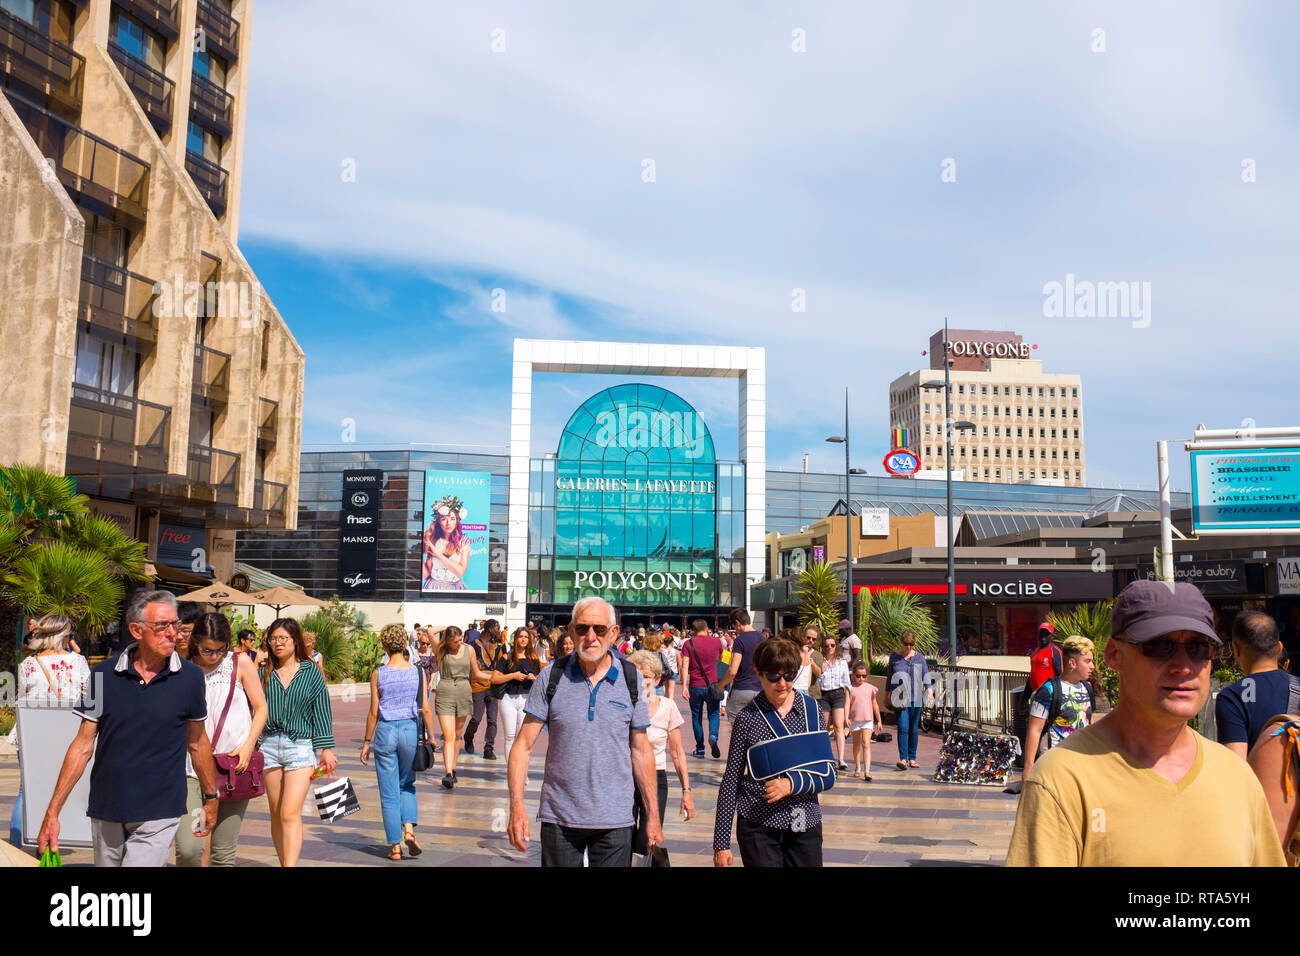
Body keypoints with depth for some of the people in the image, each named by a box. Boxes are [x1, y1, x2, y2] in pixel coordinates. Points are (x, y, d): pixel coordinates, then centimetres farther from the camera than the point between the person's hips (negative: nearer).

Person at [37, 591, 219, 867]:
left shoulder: (189, 677, -4)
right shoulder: (104, 674, -2)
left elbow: (197, 742, 7)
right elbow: (83, 745, 2)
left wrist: (211, 797, 15)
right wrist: (53, 812, 0)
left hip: (158, 816, -2)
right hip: (106, 813, 3)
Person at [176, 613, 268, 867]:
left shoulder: (240, 663, 4)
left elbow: (261, 708, 7)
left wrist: (248, 745, -7)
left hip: (233, 766, 0)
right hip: (191, 767, 1)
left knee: (224, 852, 2)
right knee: (187, 848, -14)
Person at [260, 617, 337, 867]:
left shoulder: (311, 672, 3)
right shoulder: (264, 673, 8)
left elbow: (322, 712, 4)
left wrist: (326, 748, -1)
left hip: (301, 745, -3)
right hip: (269, 745, 3)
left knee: (290, 814, -12)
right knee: (276, 814, 9)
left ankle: (290, 865, -14)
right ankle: (285, 863, 20)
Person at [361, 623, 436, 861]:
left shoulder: (378, 674, -5)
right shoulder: (418, 672, -3)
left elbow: (374, 712, -3)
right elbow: (426, 709, -2)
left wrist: (367, 741, 7)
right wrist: (431, 737, 8)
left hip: (385, 731, -1)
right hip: (411, 730, 1)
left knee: (389, 793, 8)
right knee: (407, 784, 21)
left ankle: (395, 846, 10)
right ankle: (409, 829, 1)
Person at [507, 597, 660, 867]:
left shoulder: (631, 679, 0)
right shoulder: (551, 676, -2)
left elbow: (640, 750, 6)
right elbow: (524, 744, -3)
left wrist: (653, 816, 5)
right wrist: (516, 807, -13)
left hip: (615, 821, 0)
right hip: (559, 819, 0)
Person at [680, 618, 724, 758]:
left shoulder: (688, 644, -2)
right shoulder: (716, 641, 2)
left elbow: (685, 666, -10)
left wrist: (684, 686, -13)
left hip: (695, 686, 0)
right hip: (712, 685, 0)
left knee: (696, 716, 12)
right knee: (713, 714, 13)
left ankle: (700, 748, 13)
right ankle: (713, 737, -14)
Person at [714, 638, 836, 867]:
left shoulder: (811, 710, 2)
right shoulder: (747, 718, -4)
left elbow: (828, 773, 1)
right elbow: (731, 779, 0)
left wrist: (792, 784, -18)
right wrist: (721, 843, 0)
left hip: (805, 825, 2)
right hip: (759, 827, -2)